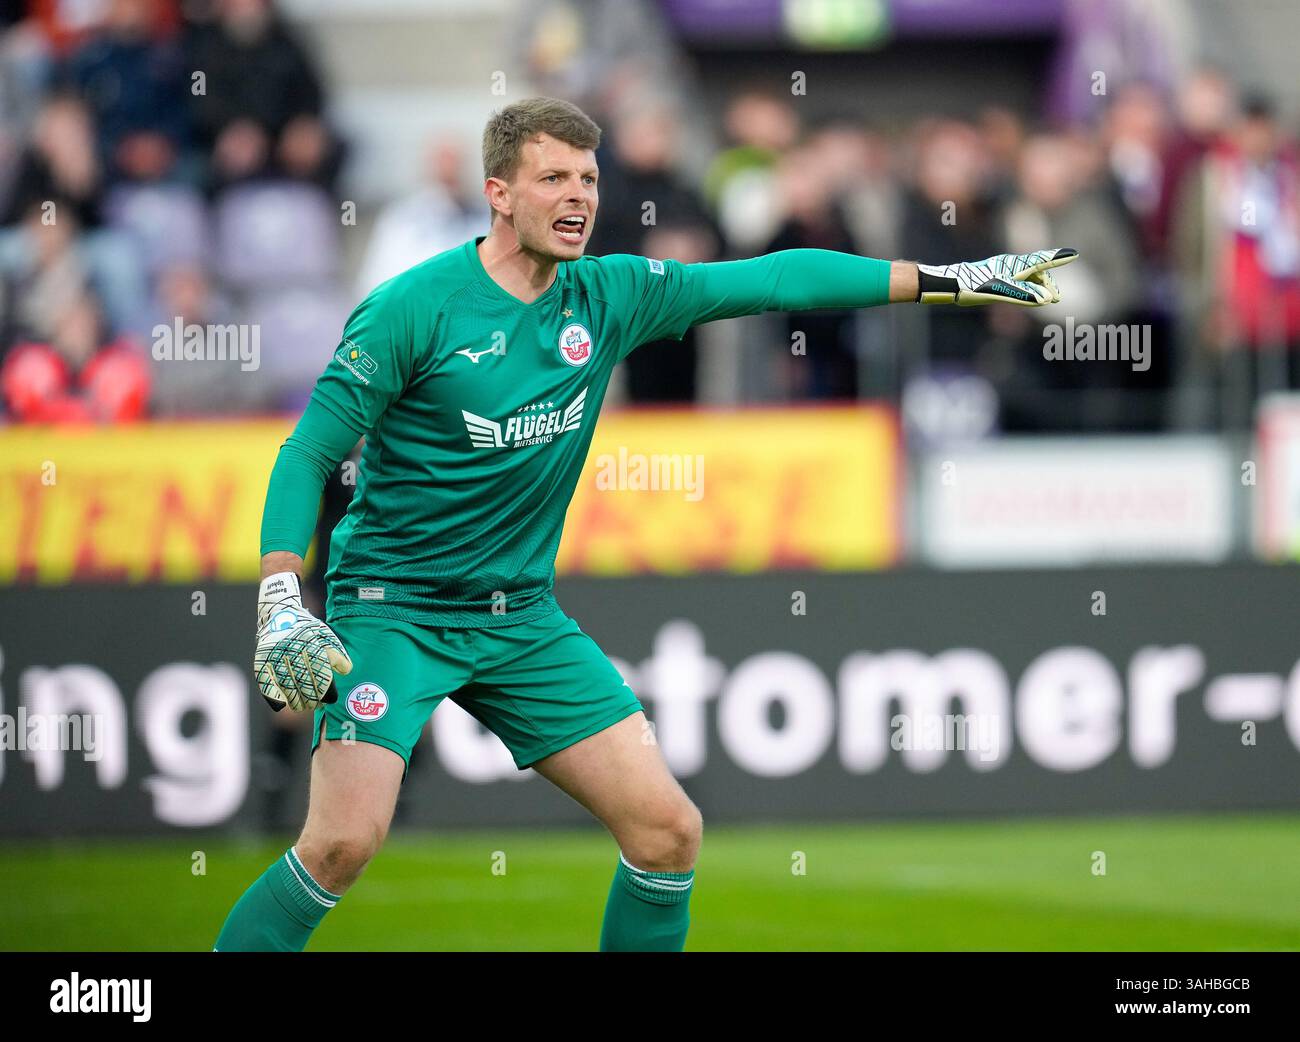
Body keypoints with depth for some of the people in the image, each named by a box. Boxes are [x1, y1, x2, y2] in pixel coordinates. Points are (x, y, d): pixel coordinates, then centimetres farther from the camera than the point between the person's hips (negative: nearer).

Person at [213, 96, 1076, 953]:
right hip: (392, 604, -5)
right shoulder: (413, 310, -13)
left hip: (522, 617, 5)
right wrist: (282, 605, -24)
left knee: (669, 829, -4)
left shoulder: (608, 296, 2)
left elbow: (774, 280, 7)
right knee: (344, 841, -22)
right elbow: (308, 455, -11)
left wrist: (948, 280, 6)